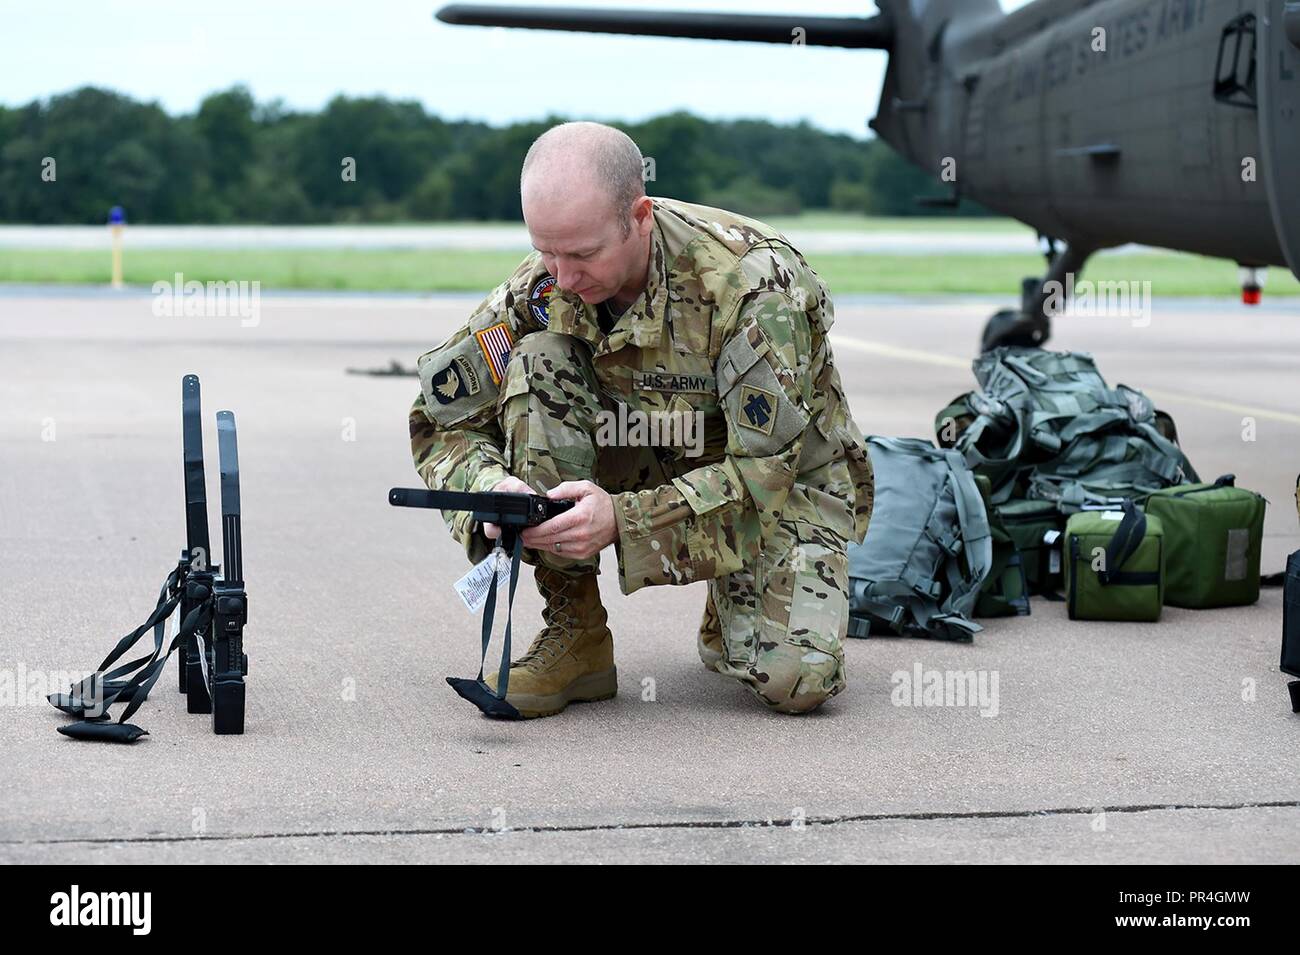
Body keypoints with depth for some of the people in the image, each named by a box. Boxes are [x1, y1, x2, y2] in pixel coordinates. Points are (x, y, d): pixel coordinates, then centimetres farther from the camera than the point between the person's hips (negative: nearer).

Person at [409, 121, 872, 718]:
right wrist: (492, 487, -32)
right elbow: (441, 419, -10)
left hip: (787, 482, -3)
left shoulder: (752, 283, -29)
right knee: (536, 365, -24)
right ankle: (576, 636, -16)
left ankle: (733, 615, 10)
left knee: (794, 678, -30)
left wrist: (623, 518, -41)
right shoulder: (542, 287, -16)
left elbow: (764, 471, -29)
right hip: (655, 462, 4)